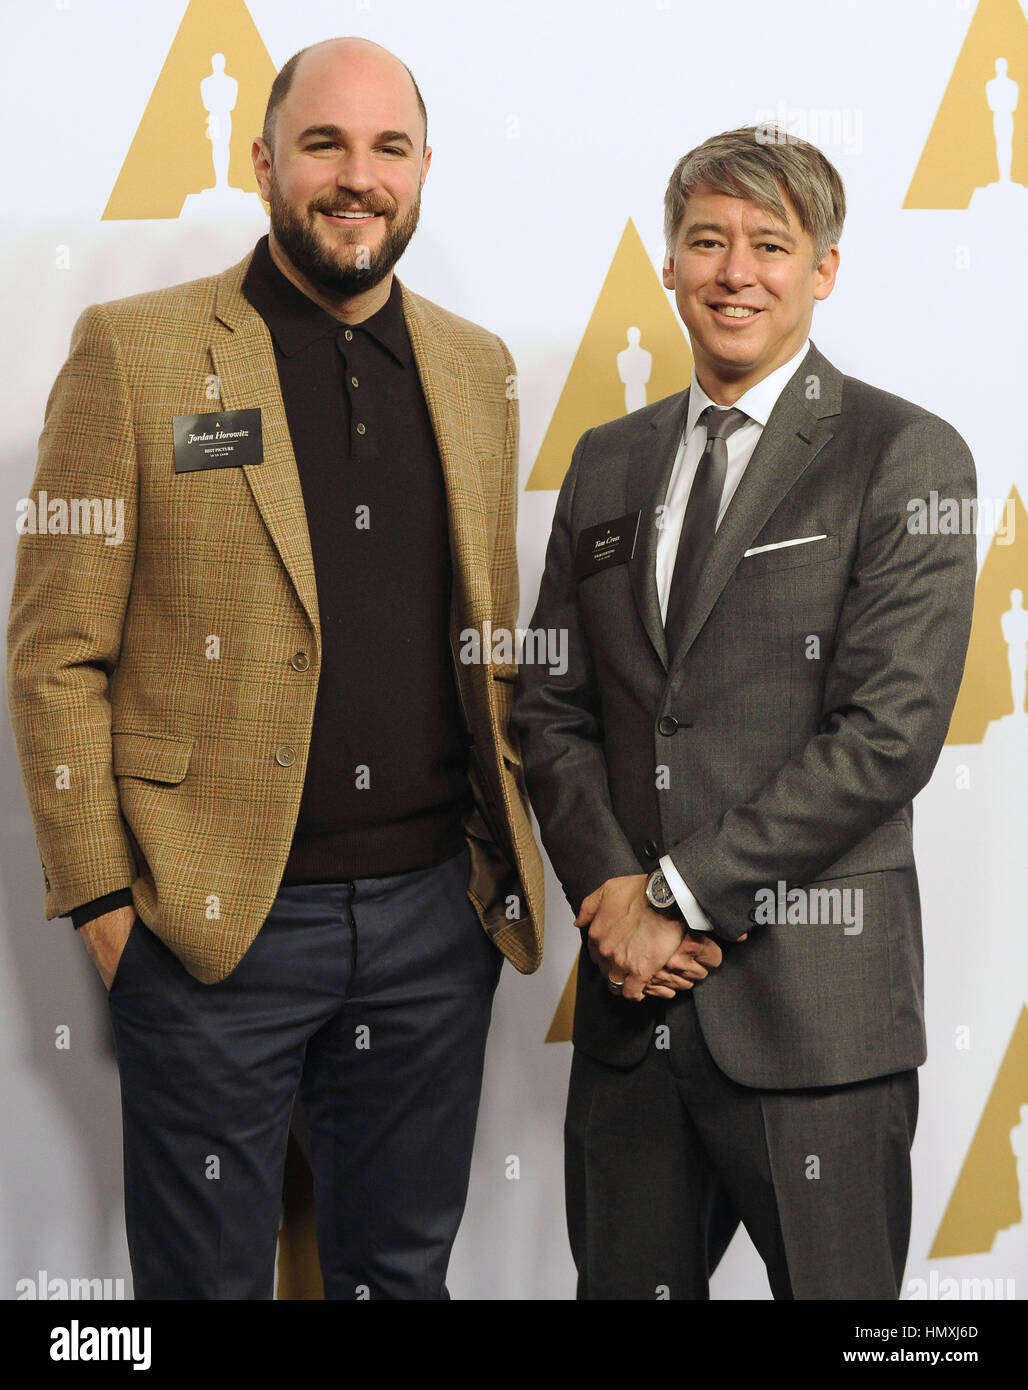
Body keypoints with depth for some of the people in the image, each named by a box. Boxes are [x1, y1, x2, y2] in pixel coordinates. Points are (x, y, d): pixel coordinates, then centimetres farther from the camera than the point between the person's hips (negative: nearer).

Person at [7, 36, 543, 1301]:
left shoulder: (477, 369, 10)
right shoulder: (134, 351, -4)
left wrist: (508, 856, 8)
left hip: (435, 911, 4)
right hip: (214, 916, -4)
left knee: (403, 1267, 17)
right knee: (206, 1276, 10)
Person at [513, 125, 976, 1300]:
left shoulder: (906, 460, -4)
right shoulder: (608, 463, 13)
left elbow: (889, 730, -13)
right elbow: (550, 702, 10)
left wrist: (680, 894, -13)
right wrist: (611, 889, -6)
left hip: (813, 996, -4)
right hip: (631, 991, 5)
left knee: (834, 1285, 6)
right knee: (623, 1280, 13)